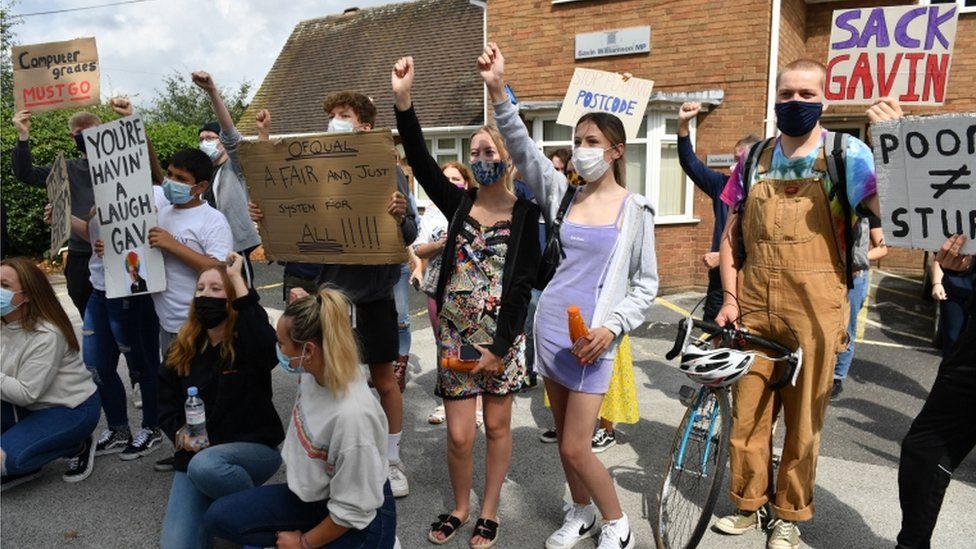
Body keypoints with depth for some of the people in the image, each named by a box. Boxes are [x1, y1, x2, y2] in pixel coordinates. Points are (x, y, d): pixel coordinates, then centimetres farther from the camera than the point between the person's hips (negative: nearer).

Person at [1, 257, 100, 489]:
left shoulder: (47, 336, -26)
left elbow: (27, 393, -24)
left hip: (72, 409, -8)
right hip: (33, 406, 8)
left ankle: (78, 447, 2)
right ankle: (23, 466, 8)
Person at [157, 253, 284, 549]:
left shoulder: (247, 342, -9)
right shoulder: (182, 349, 6)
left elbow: (268, 345, -35)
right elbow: (166, 402, 14)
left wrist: (237, 279, -28)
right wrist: (179, 432, -10)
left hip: (254, 447, -4)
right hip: (195, 454, 4)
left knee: (204, 466, -38)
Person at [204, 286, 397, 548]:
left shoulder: (352, 415, -38)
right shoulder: (313, 369, -16)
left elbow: (352, 510, -24)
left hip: (358, 522, -7)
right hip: (314, 495, 8)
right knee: (218, 516, 1)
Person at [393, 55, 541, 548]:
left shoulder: (526, 213, -5)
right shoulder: (459, 203, 3)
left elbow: (522, 284, -10)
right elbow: (420, 161, -11)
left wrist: (500, 346, -14)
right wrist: (403, 99, -23)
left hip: (502, 333, -2)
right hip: (455, 331, 2)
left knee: (497, 425, 10)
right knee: (459, 434, 4)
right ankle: (459, 507, 29)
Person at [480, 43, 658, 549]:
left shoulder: (634, 209, -3)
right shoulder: (562, 194, 4)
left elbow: (646, 284, 0)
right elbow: (524, 149, -10)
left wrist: (612, 326, -15)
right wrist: (497, 92, -24)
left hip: (591, 337, -4)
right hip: (548, 326, 4)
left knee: (575, 448, -3)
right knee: (563, 436, 16)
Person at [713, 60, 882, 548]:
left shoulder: (846, 153, 1)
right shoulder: (754, 160, 10)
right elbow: (731, 236, 12)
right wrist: (729, 298, 4)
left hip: (813, 310, -3)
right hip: (753, 307, 3)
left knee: (804, 416, 8)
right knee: (747, 411, 9)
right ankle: (749, 503, 28)